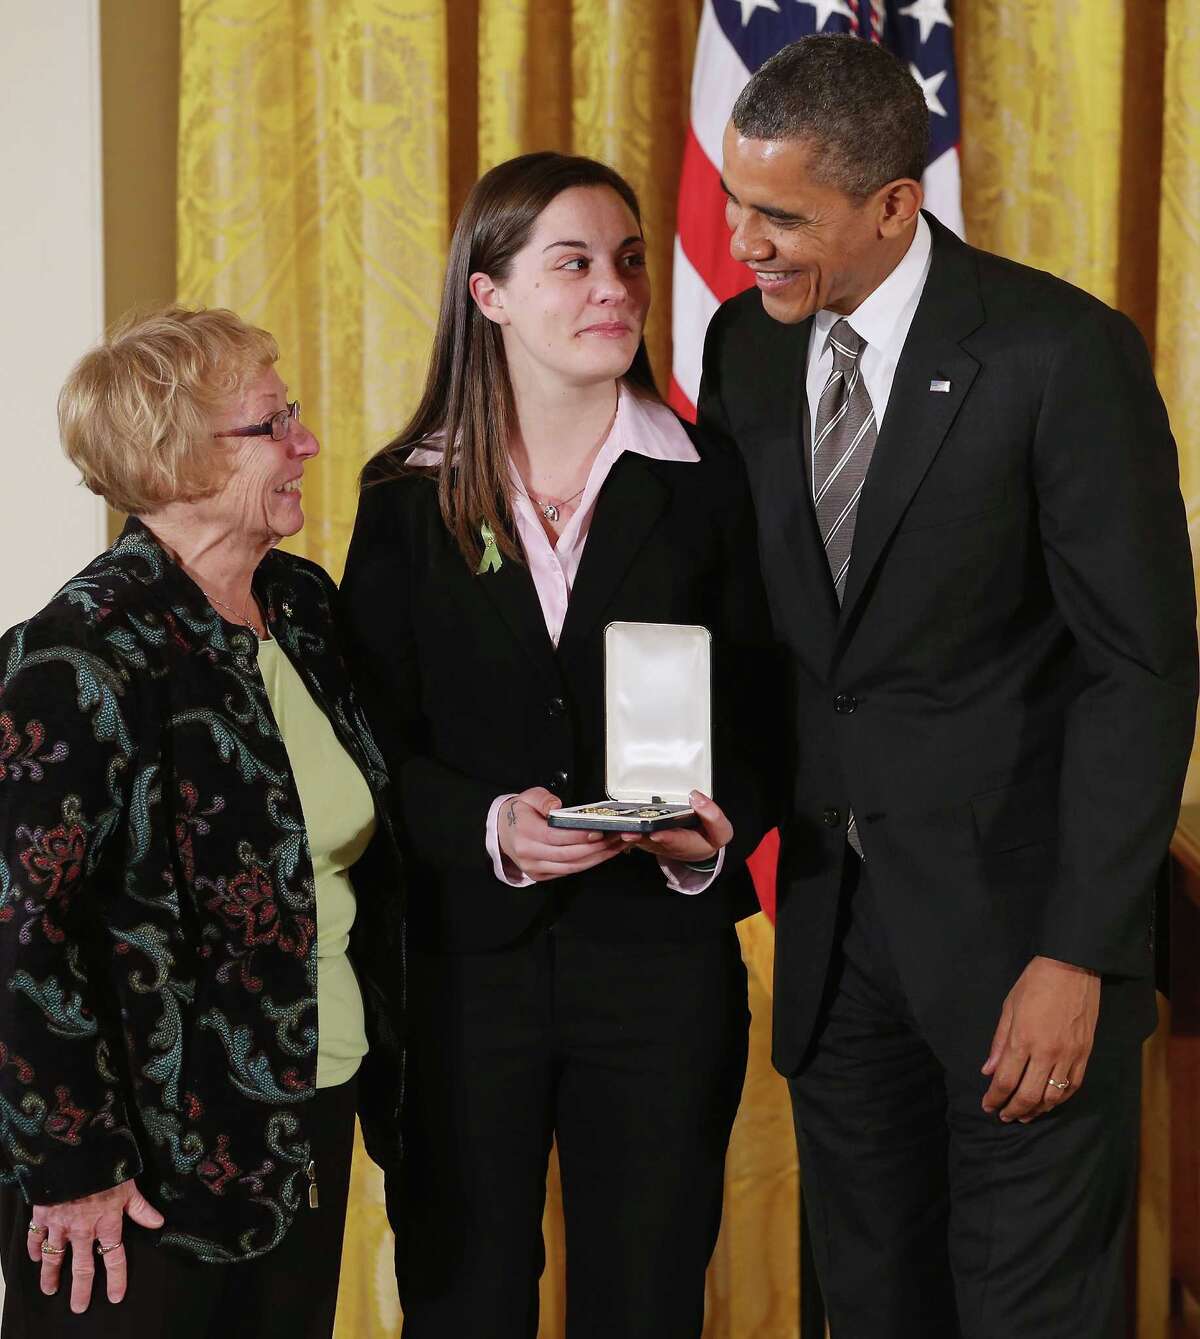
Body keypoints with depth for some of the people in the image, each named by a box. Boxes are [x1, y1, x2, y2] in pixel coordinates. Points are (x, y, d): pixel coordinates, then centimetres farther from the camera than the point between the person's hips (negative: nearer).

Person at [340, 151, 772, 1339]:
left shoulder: (707, 487, 3)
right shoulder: (407, 502, 3)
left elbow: (761, 711, 4)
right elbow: (374, 737, 1)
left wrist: (718, 829, -16)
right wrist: (488, 828, -18)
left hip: (660, 953, 0)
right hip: (460, 960, 0)